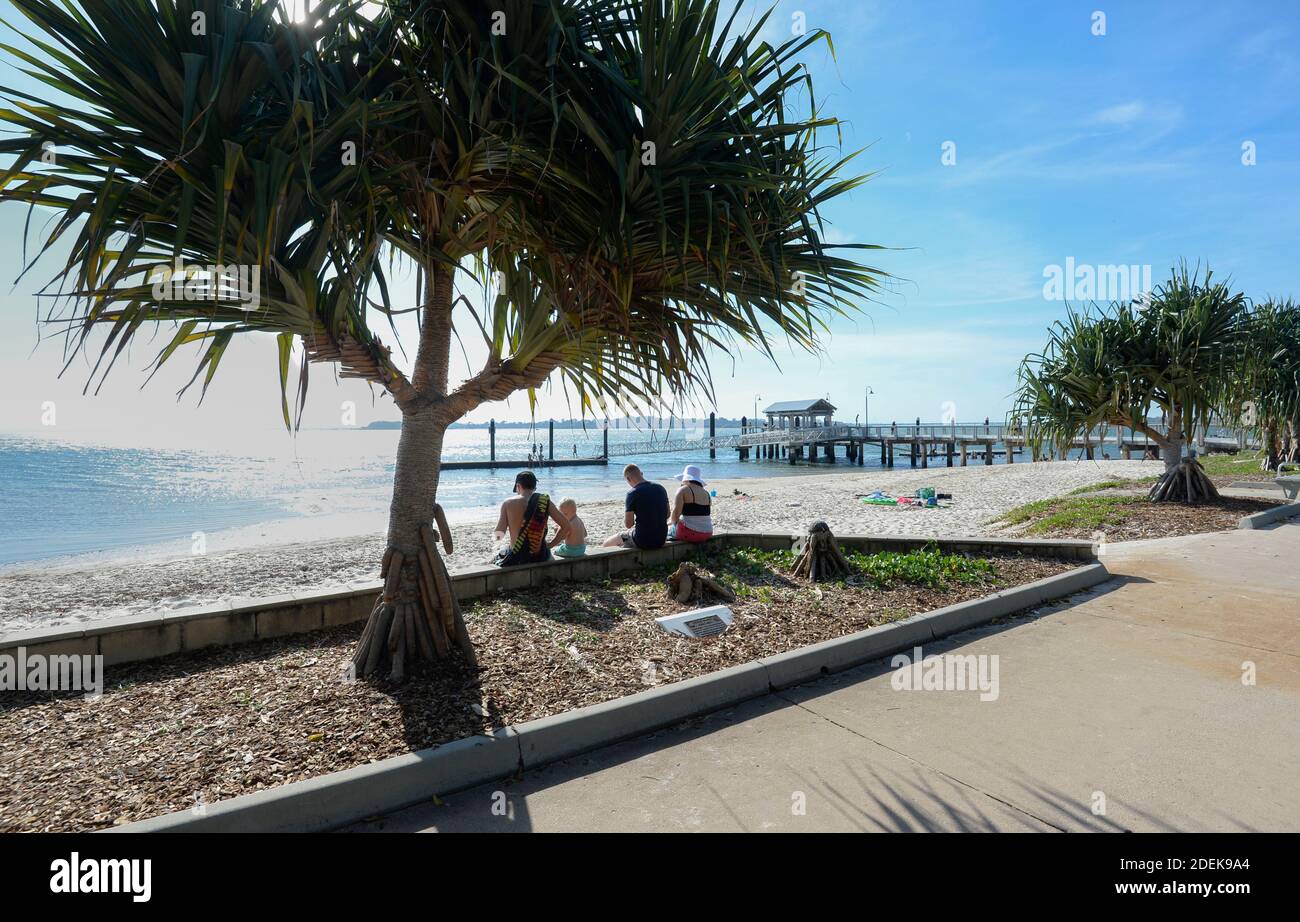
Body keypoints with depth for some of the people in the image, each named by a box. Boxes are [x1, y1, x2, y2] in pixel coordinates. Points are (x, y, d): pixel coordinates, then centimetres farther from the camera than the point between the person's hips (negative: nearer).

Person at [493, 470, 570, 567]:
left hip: (516, 559, -1)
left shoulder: (508, 503, -7)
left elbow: (499, 535, -12)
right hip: (540, 558, 1)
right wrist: (550, 545, 5)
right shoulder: (545, 501, -3)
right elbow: (566, 526, -5)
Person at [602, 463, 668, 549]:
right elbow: (667, 515, 14)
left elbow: (628, 524, -13)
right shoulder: (661, 489, 4)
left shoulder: (633, 493, -15)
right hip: (661, 539, 7)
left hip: (643, 541, -7)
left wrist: (625, 511, 4)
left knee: (607, 543, 15)